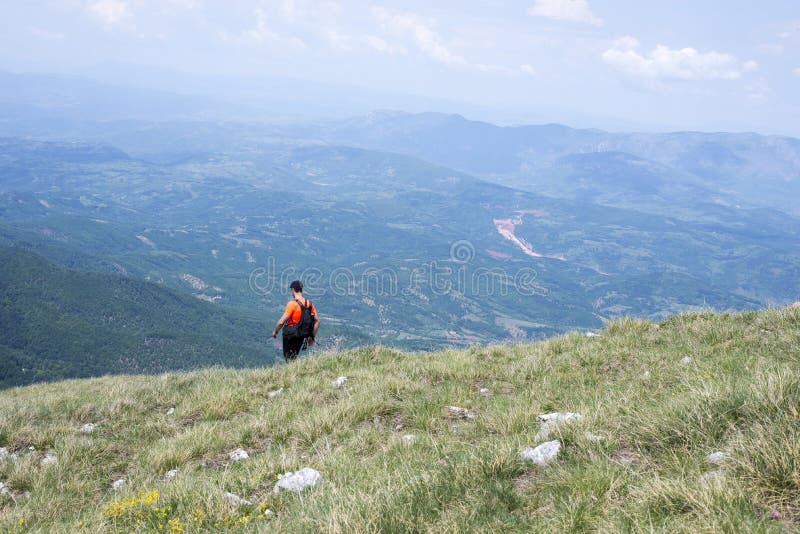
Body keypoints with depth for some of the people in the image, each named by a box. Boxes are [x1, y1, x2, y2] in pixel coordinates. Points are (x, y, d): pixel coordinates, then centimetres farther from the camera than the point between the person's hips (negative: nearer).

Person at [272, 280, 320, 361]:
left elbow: (281, 322, -19)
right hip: (302, 336, 6)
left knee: (289, 360, 6)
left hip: (291, 336, -6)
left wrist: (275, 331, -1)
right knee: (294, 358, 23)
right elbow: (317, 321, 2)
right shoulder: (309, 303, -1)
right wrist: (312, 336, 11)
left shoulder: (292, 304, -19)